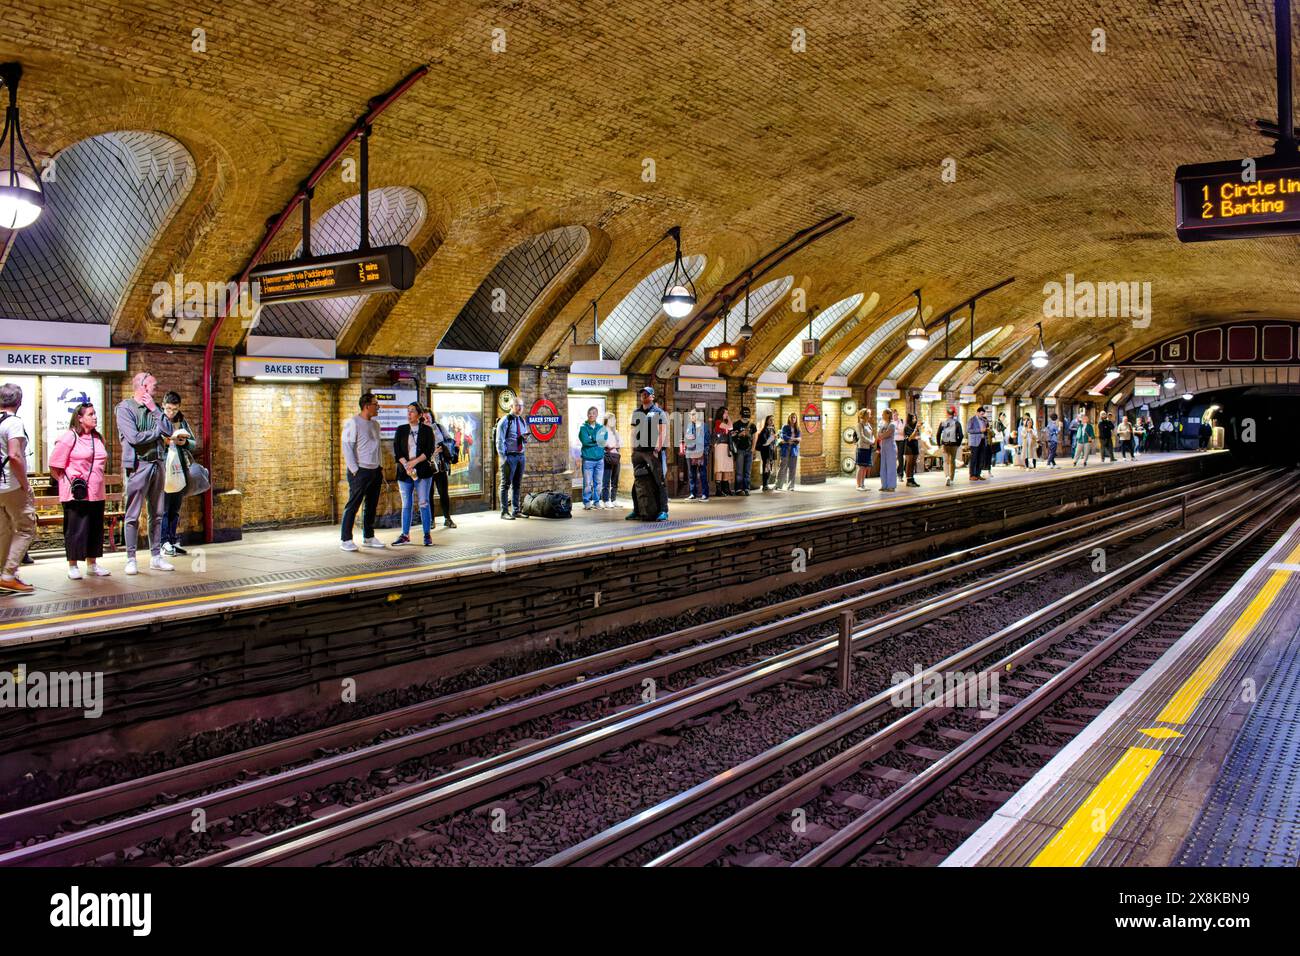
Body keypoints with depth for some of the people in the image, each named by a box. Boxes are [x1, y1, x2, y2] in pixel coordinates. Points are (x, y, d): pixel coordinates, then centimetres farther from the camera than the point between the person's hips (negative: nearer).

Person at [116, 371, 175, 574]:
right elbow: (134, 437, -16)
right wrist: (157, 431, -2)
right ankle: (131, 559, 2)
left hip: (157, 464, 6)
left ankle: (156, 557, 15)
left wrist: (155, 410, -4)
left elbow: (169, 430, 2)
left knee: (157, 513, 9)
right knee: (133, 515, -3)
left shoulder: (154, 407, 15)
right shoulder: (124, 408, -5)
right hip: (138, 464, -6)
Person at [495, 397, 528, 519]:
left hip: (521, 455, 7)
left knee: (517, 485, 10)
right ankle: (504, 512, 1)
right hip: (509, 456, -7)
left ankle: (516, 510, 17)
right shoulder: (505, 421, -6)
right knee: (506, 484, -2)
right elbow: (500, 441, -9)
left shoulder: (523, 421, 14)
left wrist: (525, 438, -1)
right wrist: (503, 457, -15)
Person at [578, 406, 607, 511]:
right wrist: (597, 441, -7)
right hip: (588, 459, -4)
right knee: (587, 483, -5)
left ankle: (596, 501, 17)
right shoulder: (583, 428, 1)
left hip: (600, 459, 4)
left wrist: (592, 440, -13)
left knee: (598, 482, 8)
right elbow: (585, 441, -14)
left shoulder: (601, 427, 11)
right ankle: (586, 503, 1)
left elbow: (604, 439, -4)